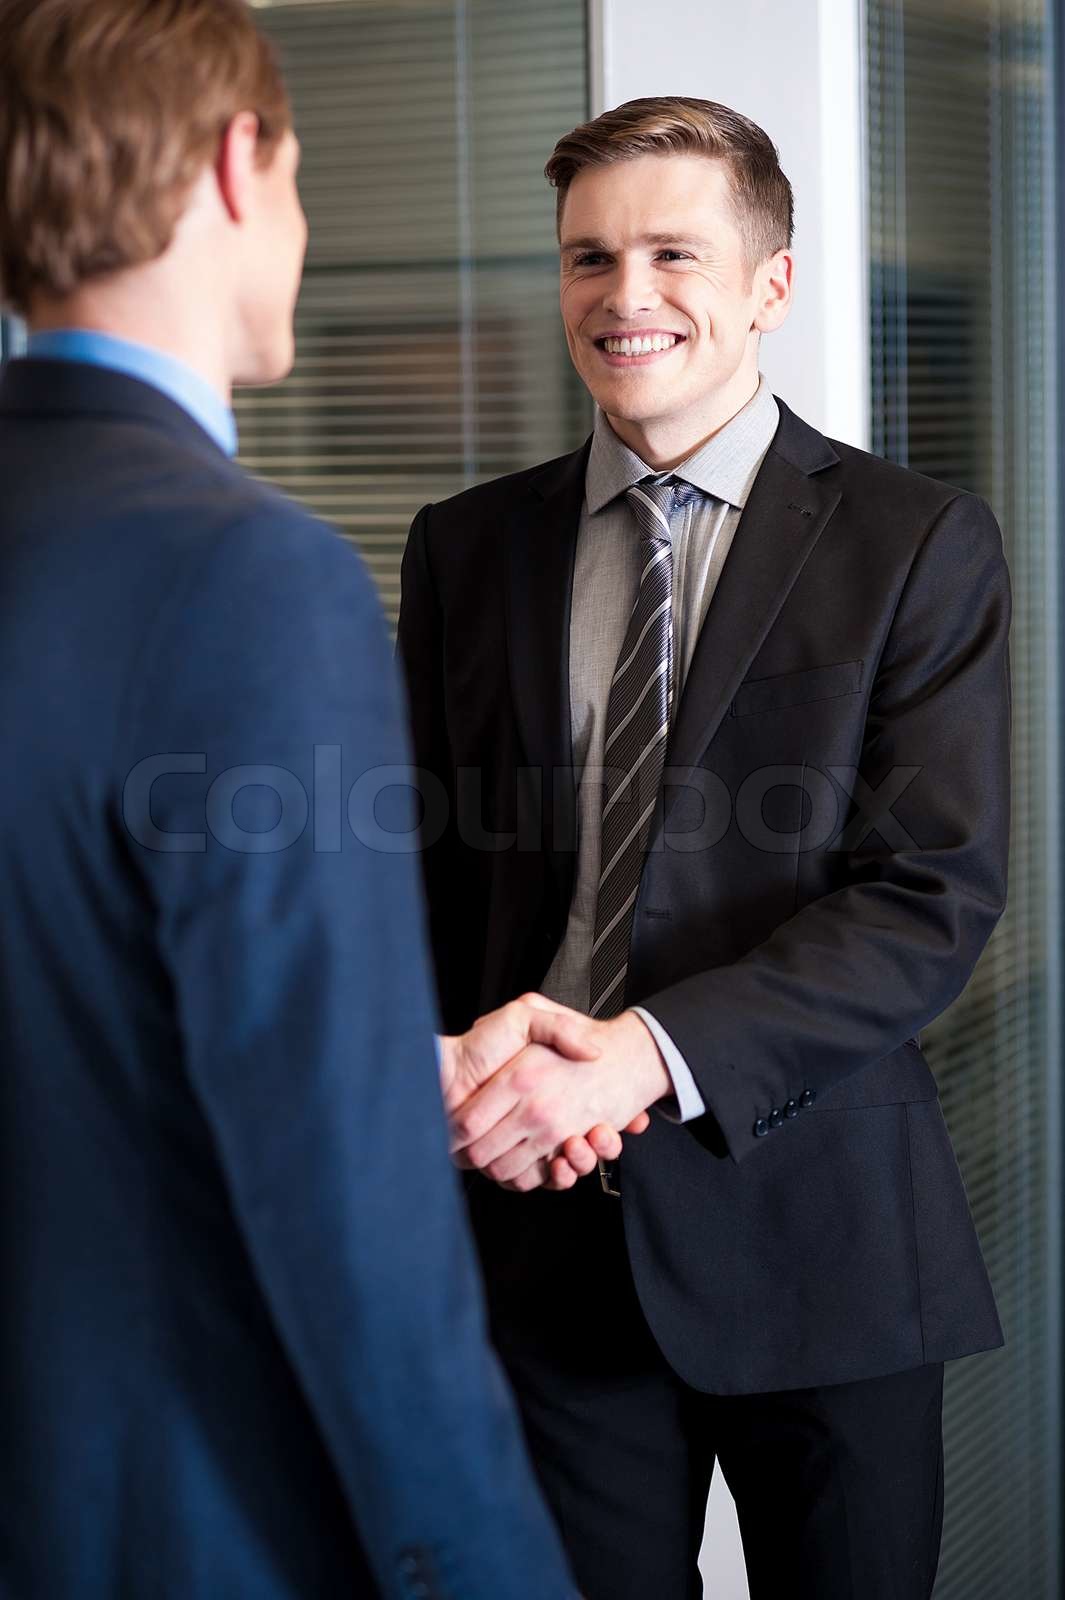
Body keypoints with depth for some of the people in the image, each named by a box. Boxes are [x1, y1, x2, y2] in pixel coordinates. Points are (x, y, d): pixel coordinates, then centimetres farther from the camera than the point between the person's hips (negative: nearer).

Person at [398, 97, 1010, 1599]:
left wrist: (652, 1050, -21)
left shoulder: (918, 541, -3)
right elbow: (433, 860, 11)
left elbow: (937, 895, -11)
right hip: (546, 1223, 2)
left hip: (813, 1222, -2)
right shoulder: (469, 546, 8)